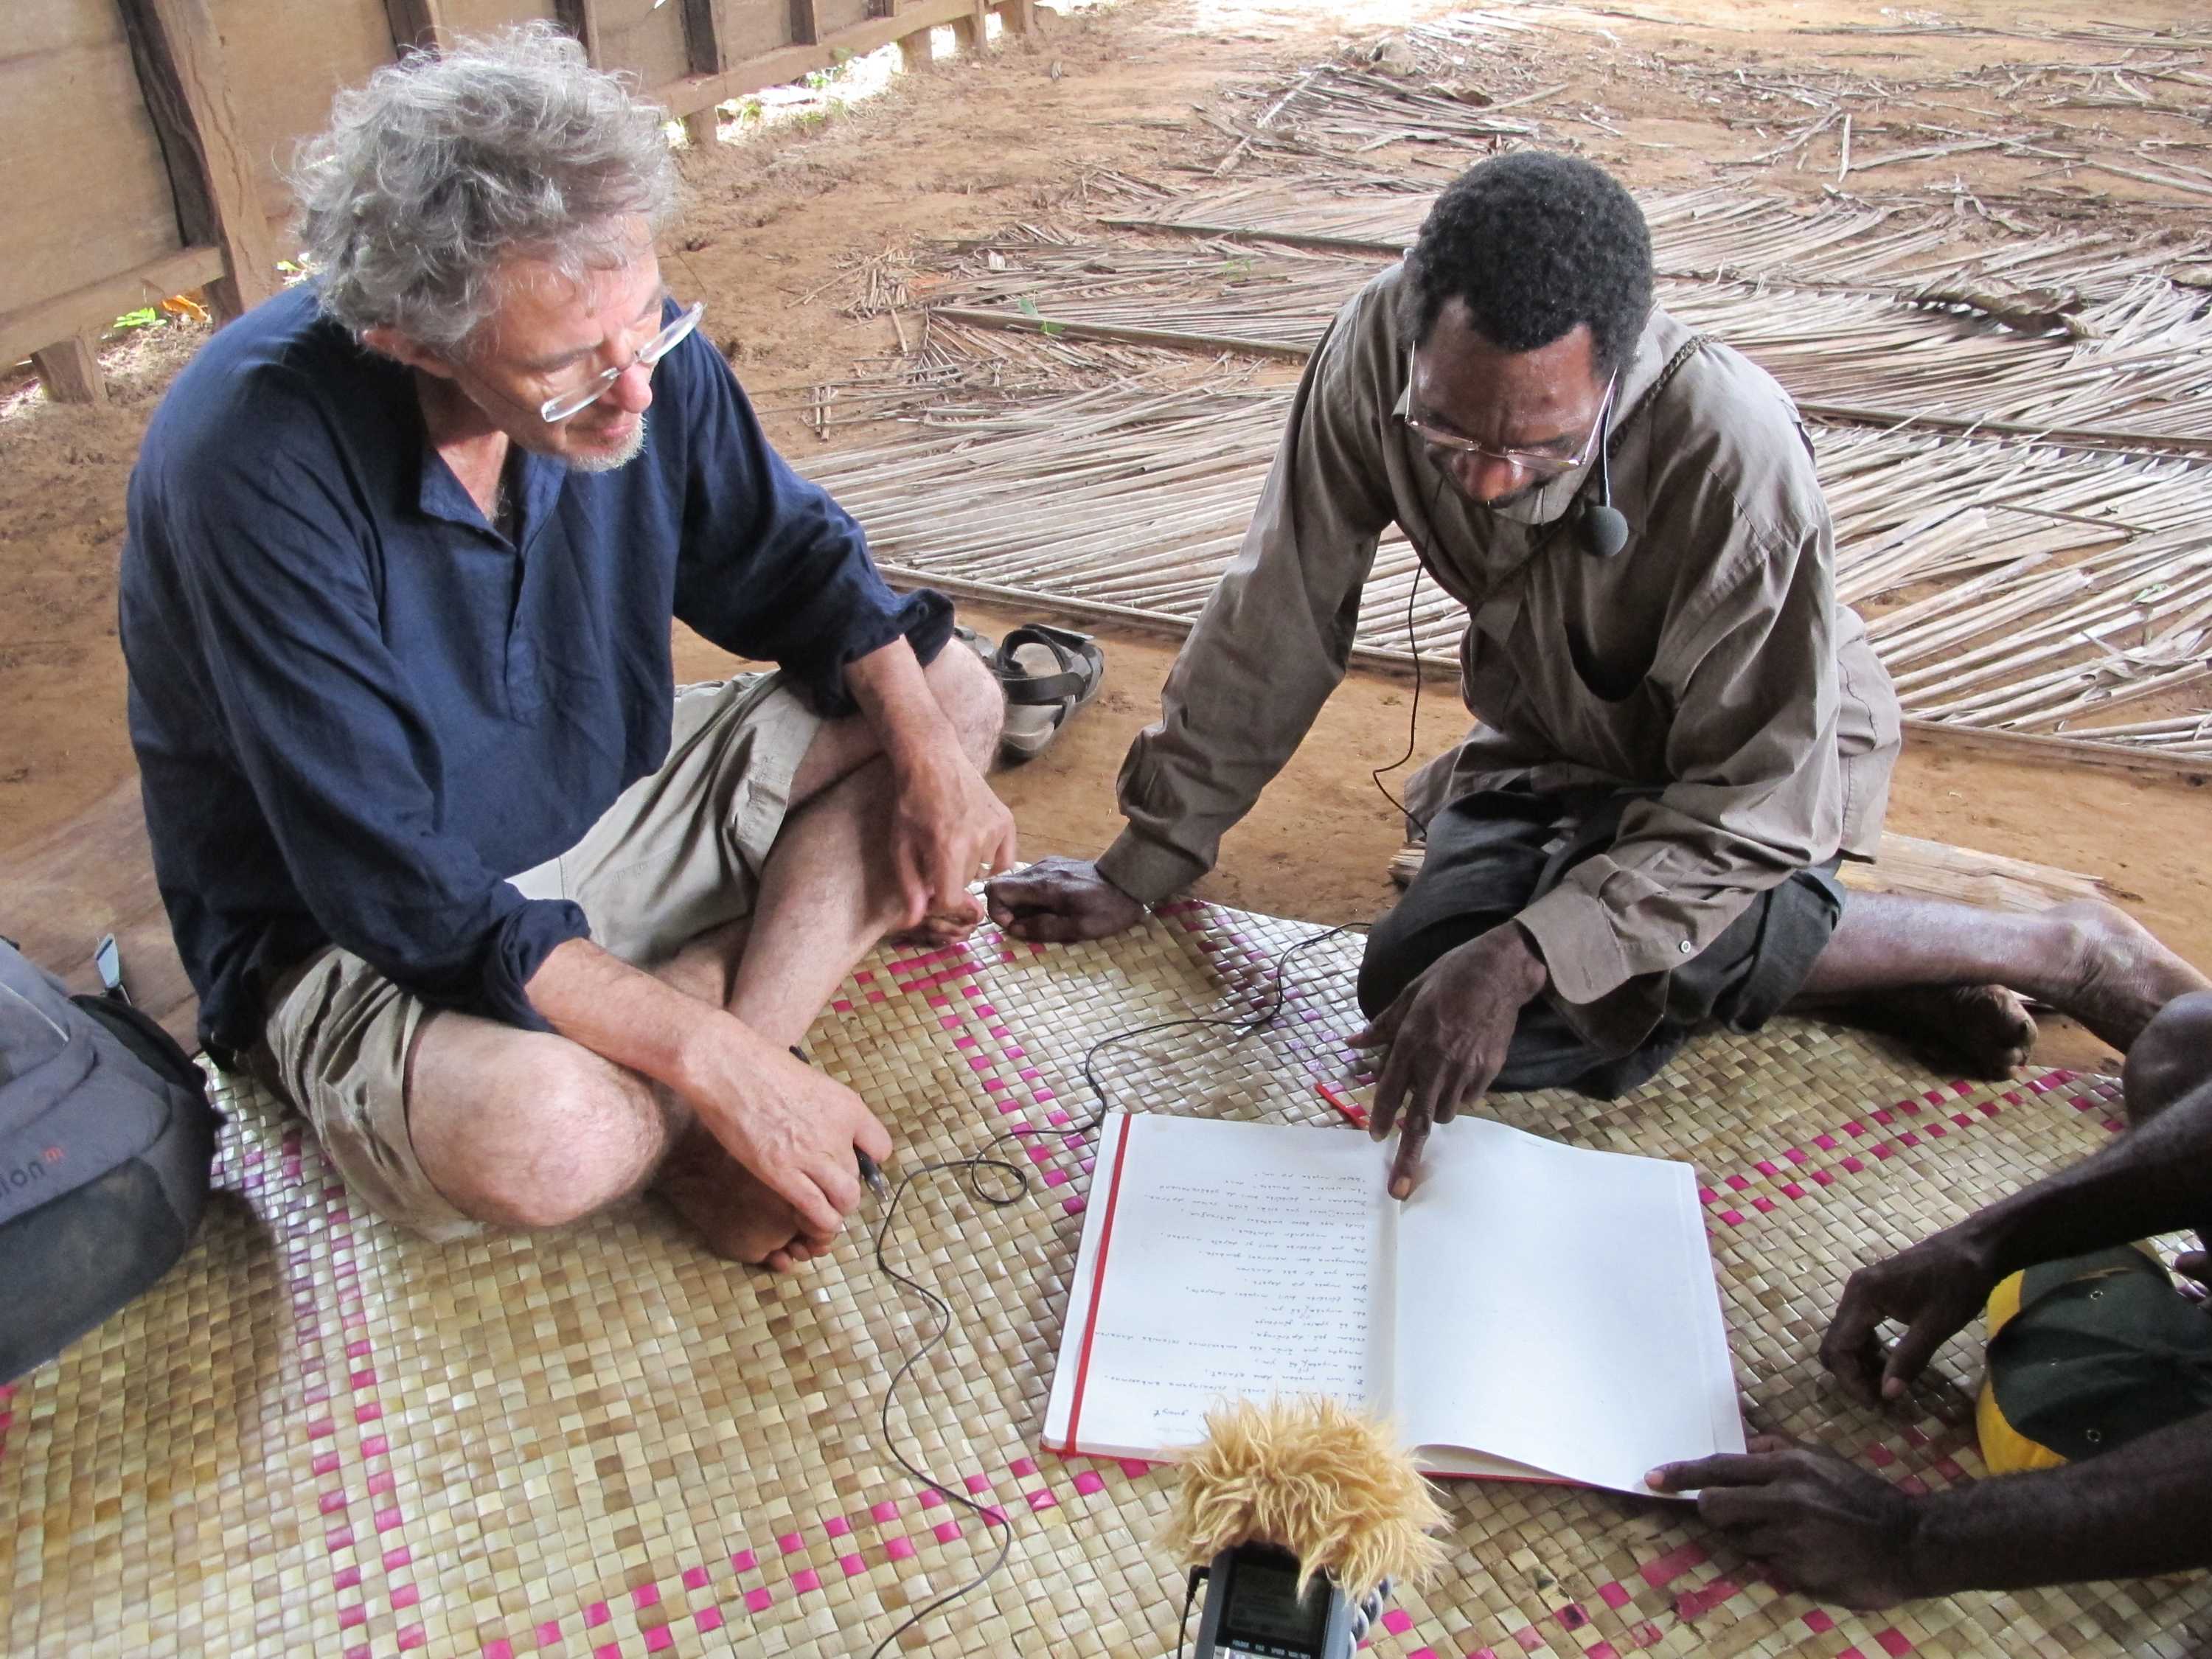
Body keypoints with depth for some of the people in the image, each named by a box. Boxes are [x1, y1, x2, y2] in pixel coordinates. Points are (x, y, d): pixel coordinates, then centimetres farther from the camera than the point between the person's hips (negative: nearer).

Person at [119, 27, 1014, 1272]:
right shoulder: (258, 461, -29)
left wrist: (930, 760, -14)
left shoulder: (623, 340, -13)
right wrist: (715, 1062, -32)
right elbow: (398, 891, -30)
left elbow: (794, 558, 3)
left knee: (954, 697, -1)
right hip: (351, 935, -6)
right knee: (542, 1132, -38)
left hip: (609, 801, 7)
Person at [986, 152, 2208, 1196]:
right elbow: (1279, 618, -14)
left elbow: (1750, 806, -28)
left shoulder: (1731, 451, -35)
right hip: (1557, 749, 5)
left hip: (1761, 760, -4)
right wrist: (1145, 864, -9)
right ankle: (1862, 962, -6)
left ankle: (2060, 953, -12)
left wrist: (1521, 959, -40)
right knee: (1416, 983, -21)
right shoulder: (1383, 351, -25)